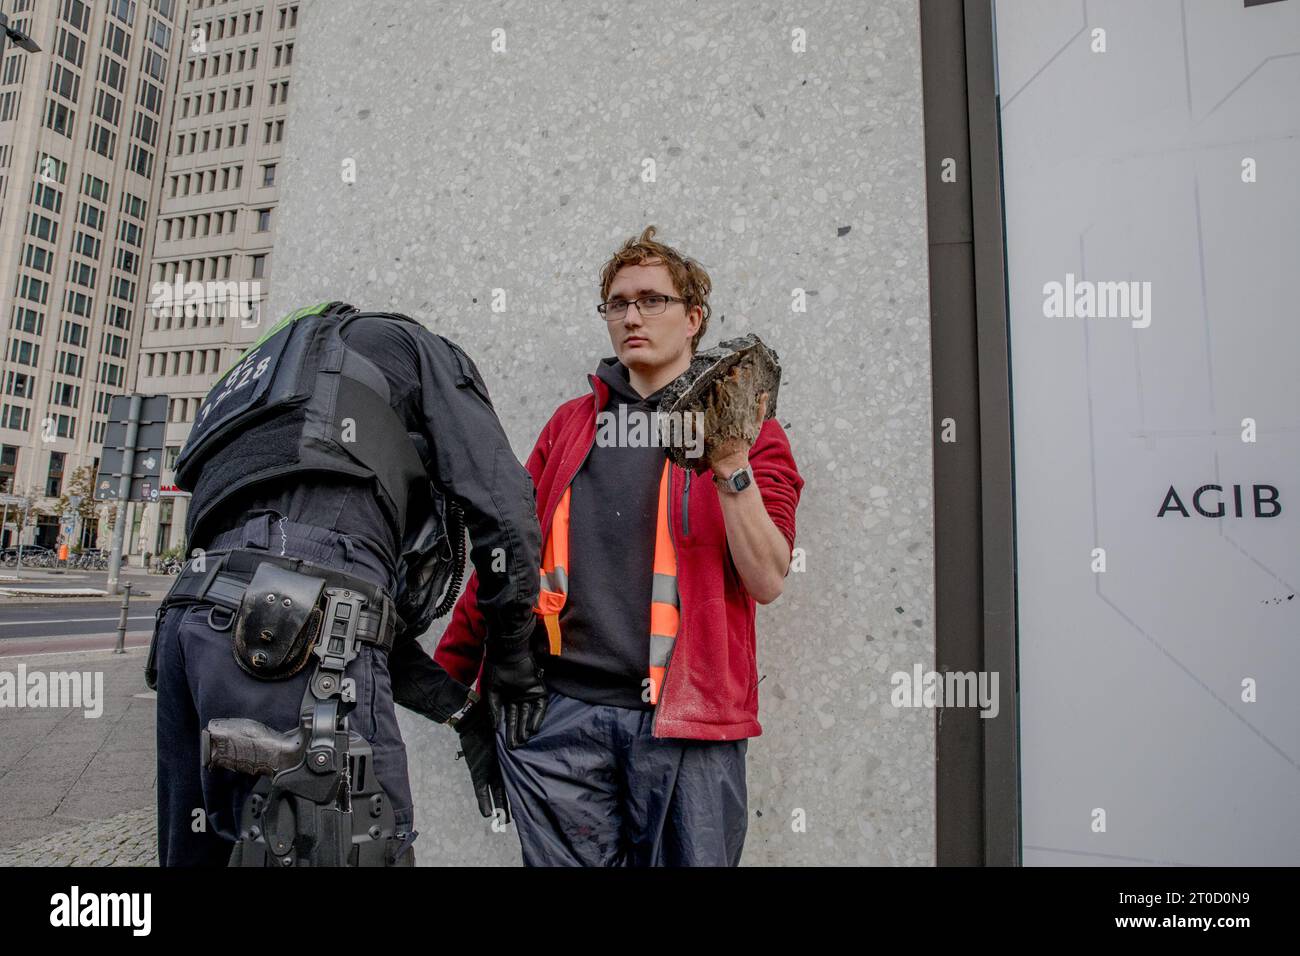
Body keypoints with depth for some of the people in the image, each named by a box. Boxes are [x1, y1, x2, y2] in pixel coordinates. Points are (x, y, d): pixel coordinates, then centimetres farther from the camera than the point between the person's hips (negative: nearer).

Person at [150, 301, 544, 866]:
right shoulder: (419, 350, 19)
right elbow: (501, 505, 2)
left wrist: (462, 710, 23)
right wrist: (512, 663, 15)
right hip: (299, 633, -9)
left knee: (202, 853, 18)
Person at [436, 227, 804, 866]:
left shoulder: (747, 432, 5)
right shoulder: (570, 424, 14)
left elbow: (767, 581, -4)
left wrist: (731, 465, -17)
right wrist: (449, 669, 12)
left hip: (683, 718, -2)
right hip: (557, 708, 3)